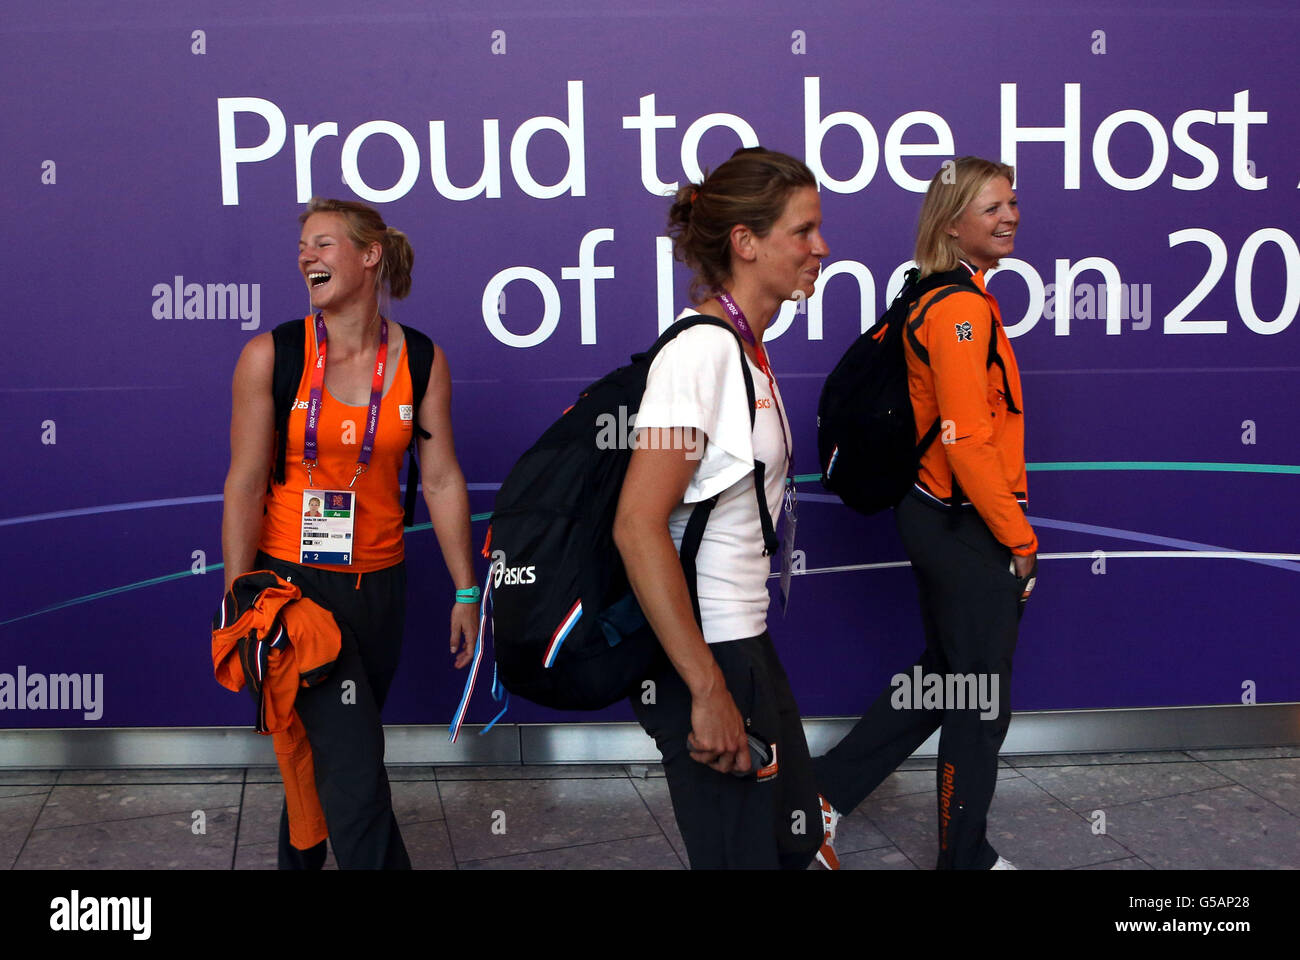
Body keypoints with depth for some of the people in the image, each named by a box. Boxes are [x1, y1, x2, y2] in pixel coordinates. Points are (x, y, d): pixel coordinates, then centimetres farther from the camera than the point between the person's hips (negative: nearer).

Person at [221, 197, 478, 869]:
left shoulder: (421, 361, 1)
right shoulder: (270, 355, -5)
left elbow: (442, 482, 4)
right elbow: (244, 484, -5)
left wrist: (466, 592, 4)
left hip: (378, 584, 3)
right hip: (291, 580, -3)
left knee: (324, 759, 14)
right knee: (354, 770, -11)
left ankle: (298, 862, 36)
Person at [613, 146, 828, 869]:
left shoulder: (749, 347, 11)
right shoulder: (700, 350, -19)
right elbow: (638, 528, -26)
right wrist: (709, 690, -26)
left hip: (744, 640, 10)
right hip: (699, 653, -9)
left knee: (796, 840, 19)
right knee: (743, 855, 3)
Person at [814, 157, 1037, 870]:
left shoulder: (932, 301, 9)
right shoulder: (963, 310, -20)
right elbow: (969, 444, -24)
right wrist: (1020, 541, -15)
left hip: (935, 516, 10)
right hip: (968, 530, -10)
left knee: (943, 677, 23)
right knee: (979, 702, 7)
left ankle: (822, 791, 26)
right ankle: (967, 857, 24)